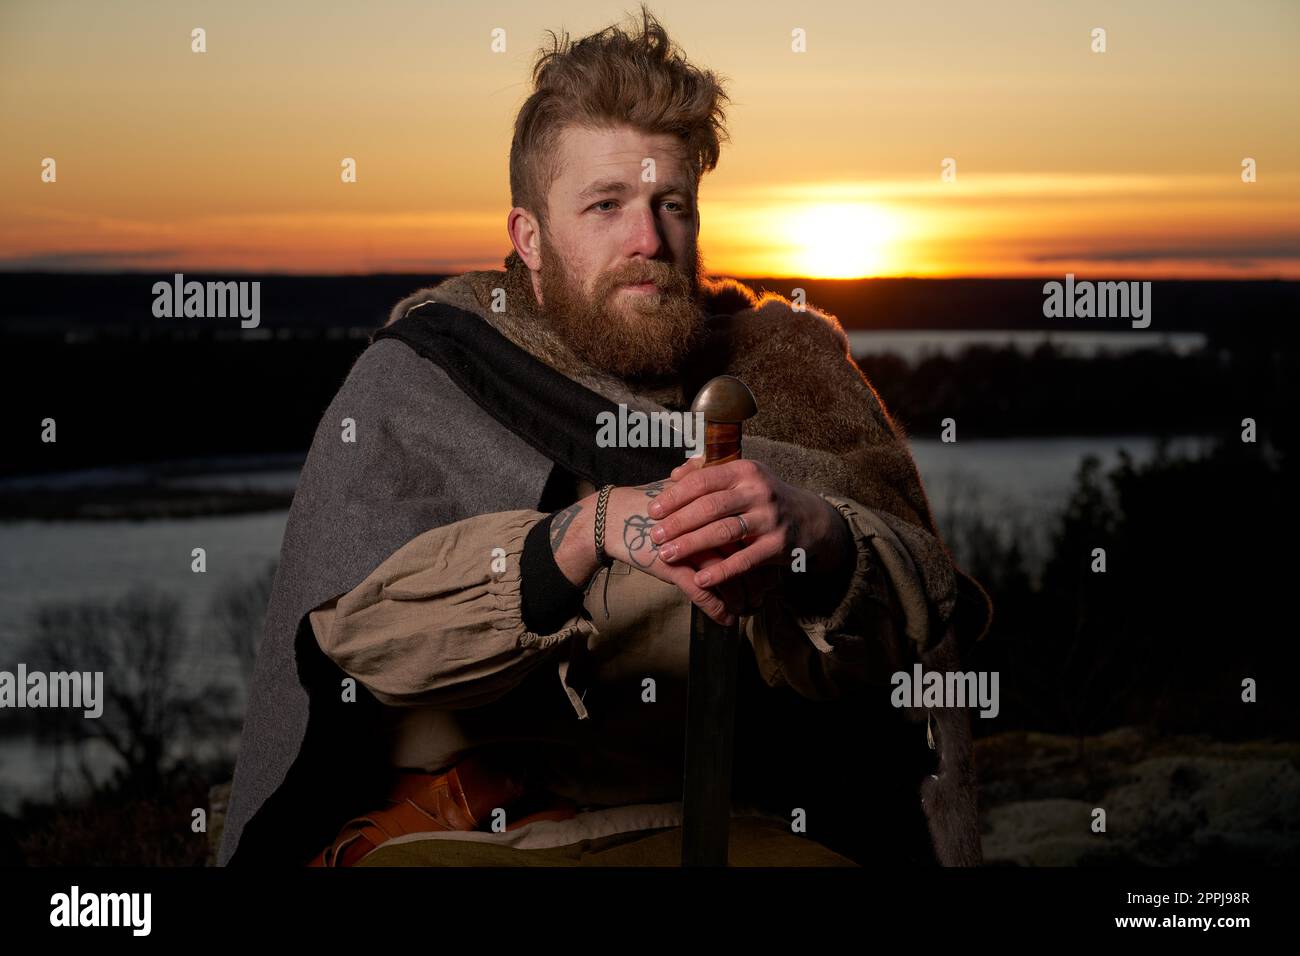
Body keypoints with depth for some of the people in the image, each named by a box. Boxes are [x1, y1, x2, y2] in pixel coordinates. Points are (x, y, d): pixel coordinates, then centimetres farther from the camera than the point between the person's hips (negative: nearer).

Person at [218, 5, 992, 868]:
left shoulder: (777, 368, 10)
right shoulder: (421, 373, 4)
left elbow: (920, 619, -3)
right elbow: (360, 624, -13)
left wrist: (814, 538, -27)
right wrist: (590, 532, -28)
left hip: (693, 821, 2)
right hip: (447, 826, -2)